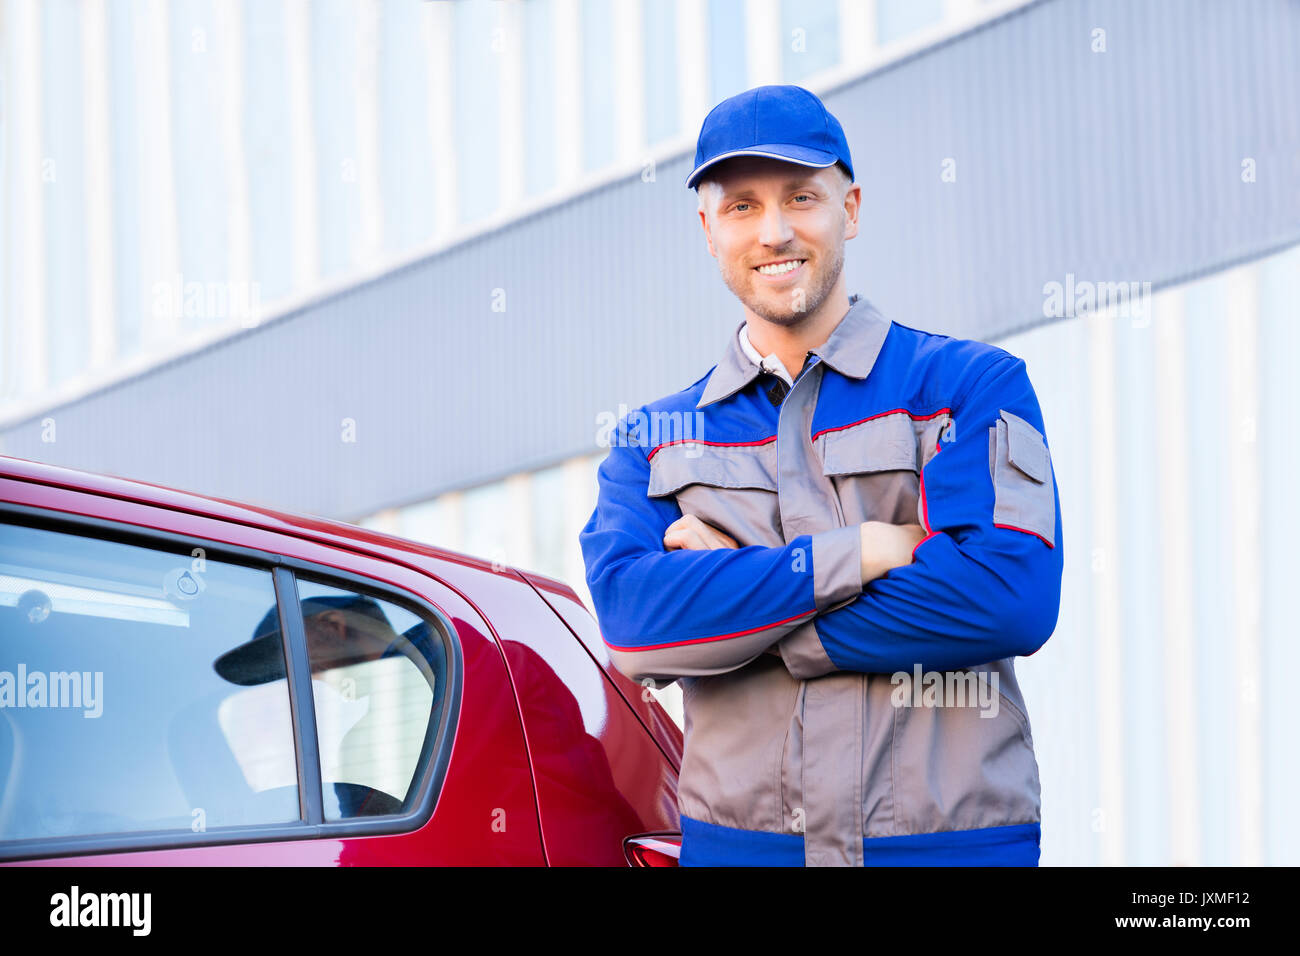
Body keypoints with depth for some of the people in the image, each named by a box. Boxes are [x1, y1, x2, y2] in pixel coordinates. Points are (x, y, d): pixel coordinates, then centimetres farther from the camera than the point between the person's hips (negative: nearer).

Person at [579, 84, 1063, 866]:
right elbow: (630, 621, -8)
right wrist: (862, 552, -16)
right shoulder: (653, 440, 9)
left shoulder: (973, 384, 1)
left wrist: (723, 608, -11)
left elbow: (1016, 596, -15)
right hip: (735, 840, 2)